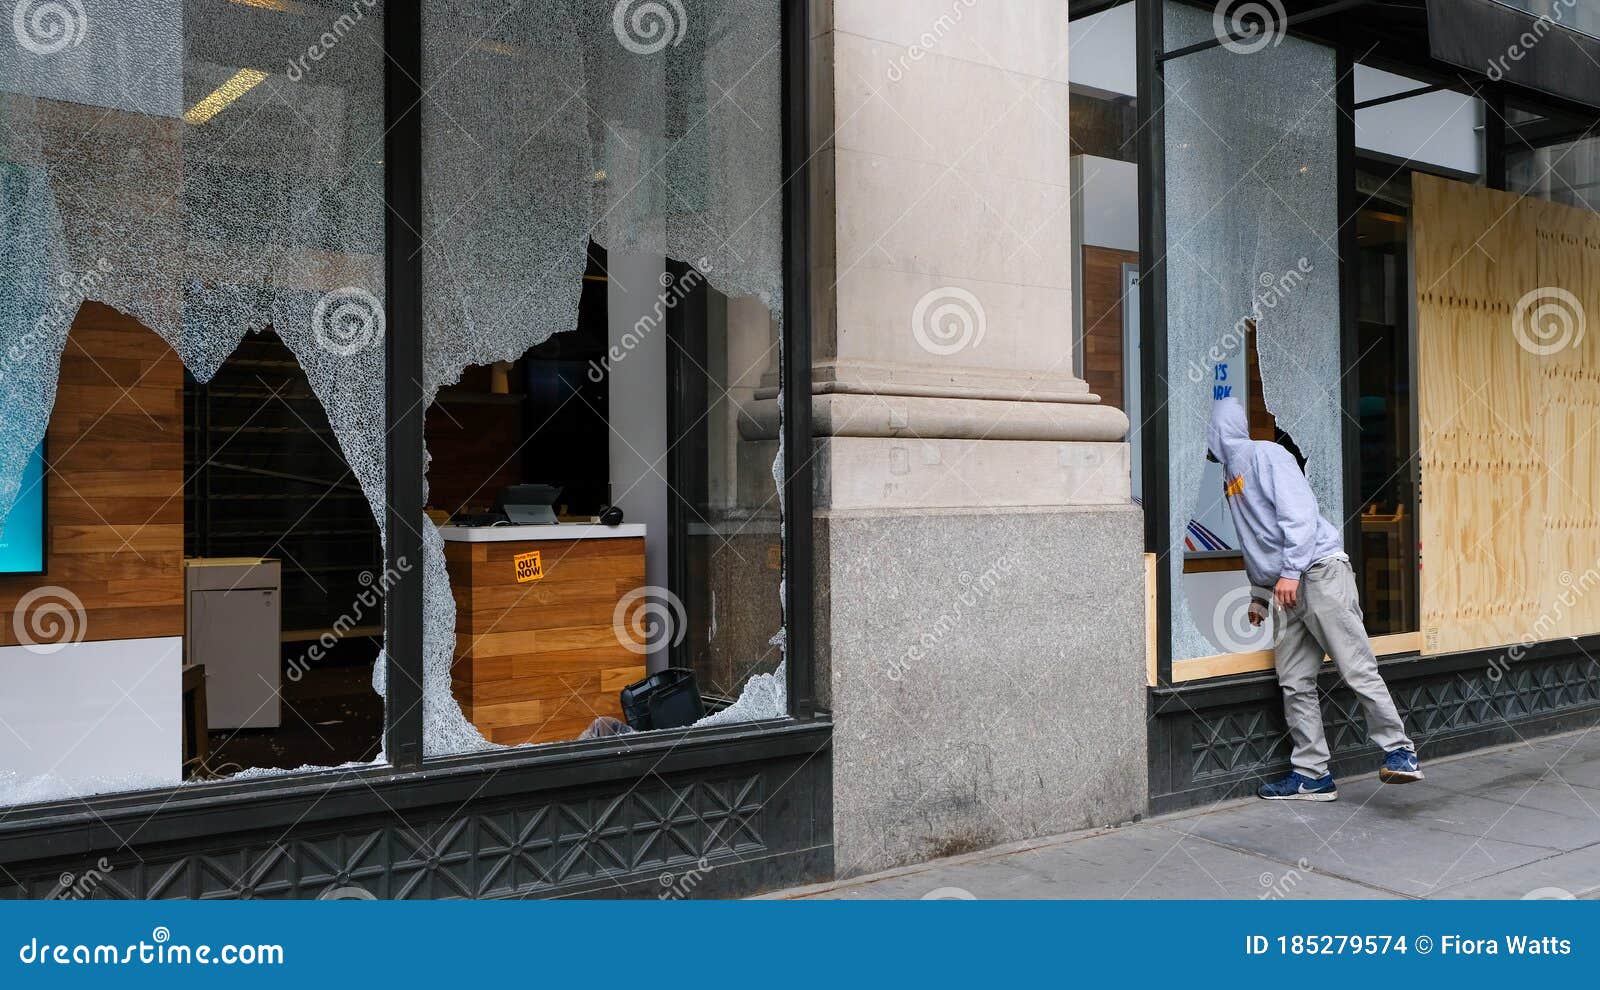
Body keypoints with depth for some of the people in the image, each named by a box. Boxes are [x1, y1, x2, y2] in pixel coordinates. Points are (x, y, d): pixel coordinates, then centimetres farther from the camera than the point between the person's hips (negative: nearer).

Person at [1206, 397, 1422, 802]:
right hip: (1287, 587, 9)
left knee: (1358, 669, -10)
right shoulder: (1230, 474, 22)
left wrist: (1290, 571, -21)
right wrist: (1259, 594, 27)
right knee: (1295, 684, 3)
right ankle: (1312, 775, 6)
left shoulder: (1264, 454, -3)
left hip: (1320, 570, -9)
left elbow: (1299, 512, -14)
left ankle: (1400, 751, -2)